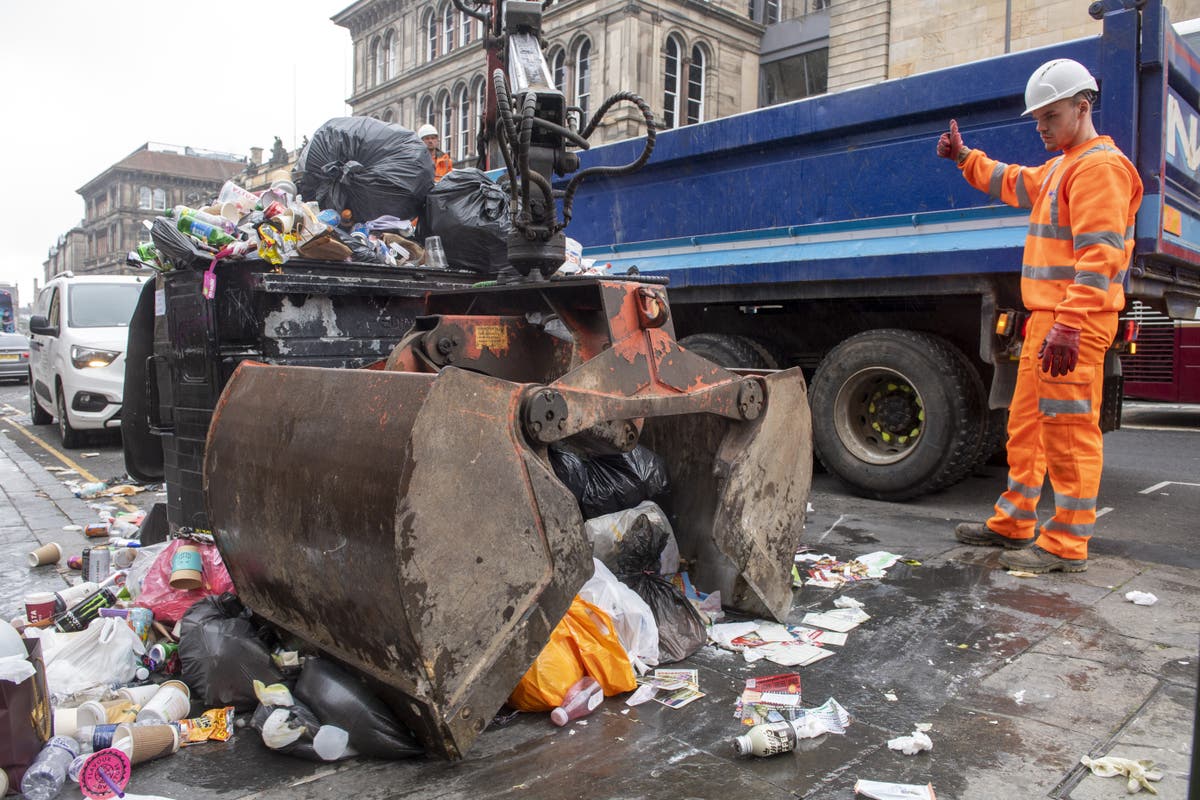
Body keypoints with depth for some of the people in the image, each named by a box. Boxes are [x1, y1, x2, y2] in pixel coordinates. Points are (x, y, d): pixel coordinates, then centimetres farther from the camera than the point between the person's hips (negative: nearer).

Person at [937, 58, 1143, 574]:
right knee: (1026, 423, 14)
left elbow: (1097, 254, -21)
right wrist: (964, 157, 33)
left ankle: (1067, 545, 1)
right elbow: (1012, 183, 43)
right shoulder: (1060, 167, 22)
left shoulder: (1100, 166, -10)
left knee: (1069, 431, -6)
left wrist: (1069, 324, -27)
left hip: (1075, 323, -11)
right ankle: (1014, 525, 25)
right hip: (1046, 317, 11)